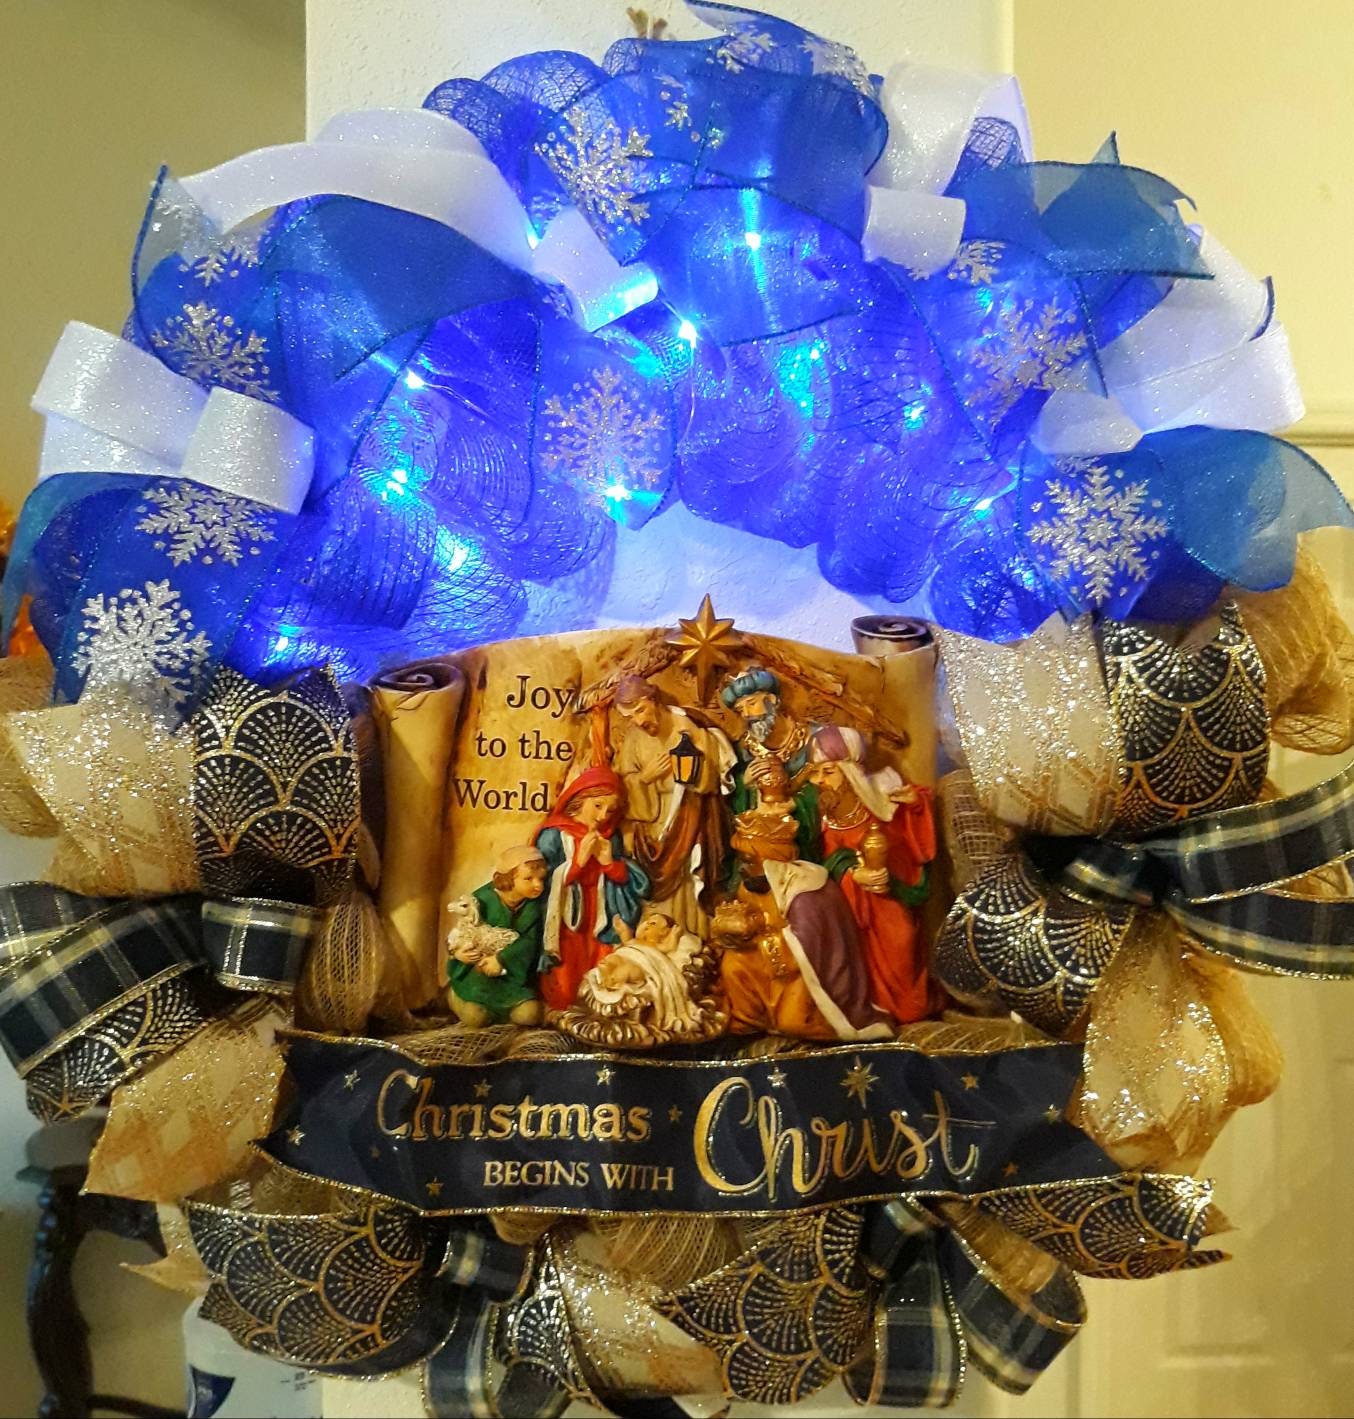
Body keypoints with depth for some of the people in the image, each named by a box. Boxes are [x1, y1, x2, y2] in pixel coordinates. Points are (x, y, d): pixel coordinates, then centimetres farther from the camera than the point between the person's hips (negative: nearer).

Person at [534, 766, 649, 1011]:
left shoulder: (611, 837, 6)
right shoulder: (554, 835, -9)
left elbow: (631, 882, 4)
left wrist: (609, 861, -12)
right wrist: (580, 860, -20)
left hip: (600, 927, 4)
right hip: (563, 926, -4)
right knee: (563, 990, -5)